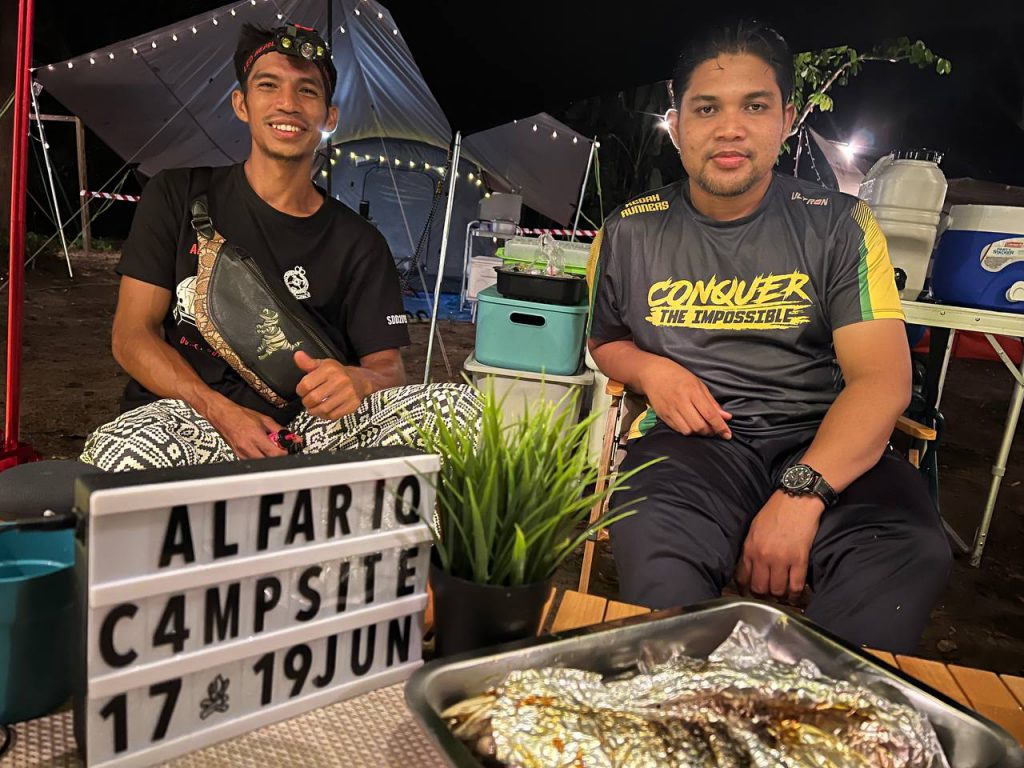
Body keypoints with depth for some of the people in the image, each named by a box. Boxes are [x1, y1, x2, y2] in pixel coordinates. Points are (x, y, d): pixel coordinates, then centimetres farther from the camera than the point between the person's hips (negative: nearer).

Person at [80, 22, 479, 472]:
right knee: (119, 451, -37)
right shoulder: (177, 196, 6)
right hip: (188, 414, 0)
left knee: (457, 406, -23)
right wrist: (224, 415, -15)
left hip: (309, 428, 1)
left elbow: (389, 368, 3)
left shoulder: (359, 244, 7)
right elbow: (131, 336, 2)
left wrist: (358, 381, -24)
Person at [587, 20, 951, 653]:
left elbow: (882, 377, -6)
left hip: (822, 445, 1)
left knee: (913, 551, -31)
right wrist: (650, 369, -2)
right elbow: (605, 340, 24)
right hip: (689, 440, 0)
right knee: (656, 558, -35)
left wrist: (802, 491, -23)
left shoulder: (839, 226, 4)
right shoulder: (630, 233, 9)